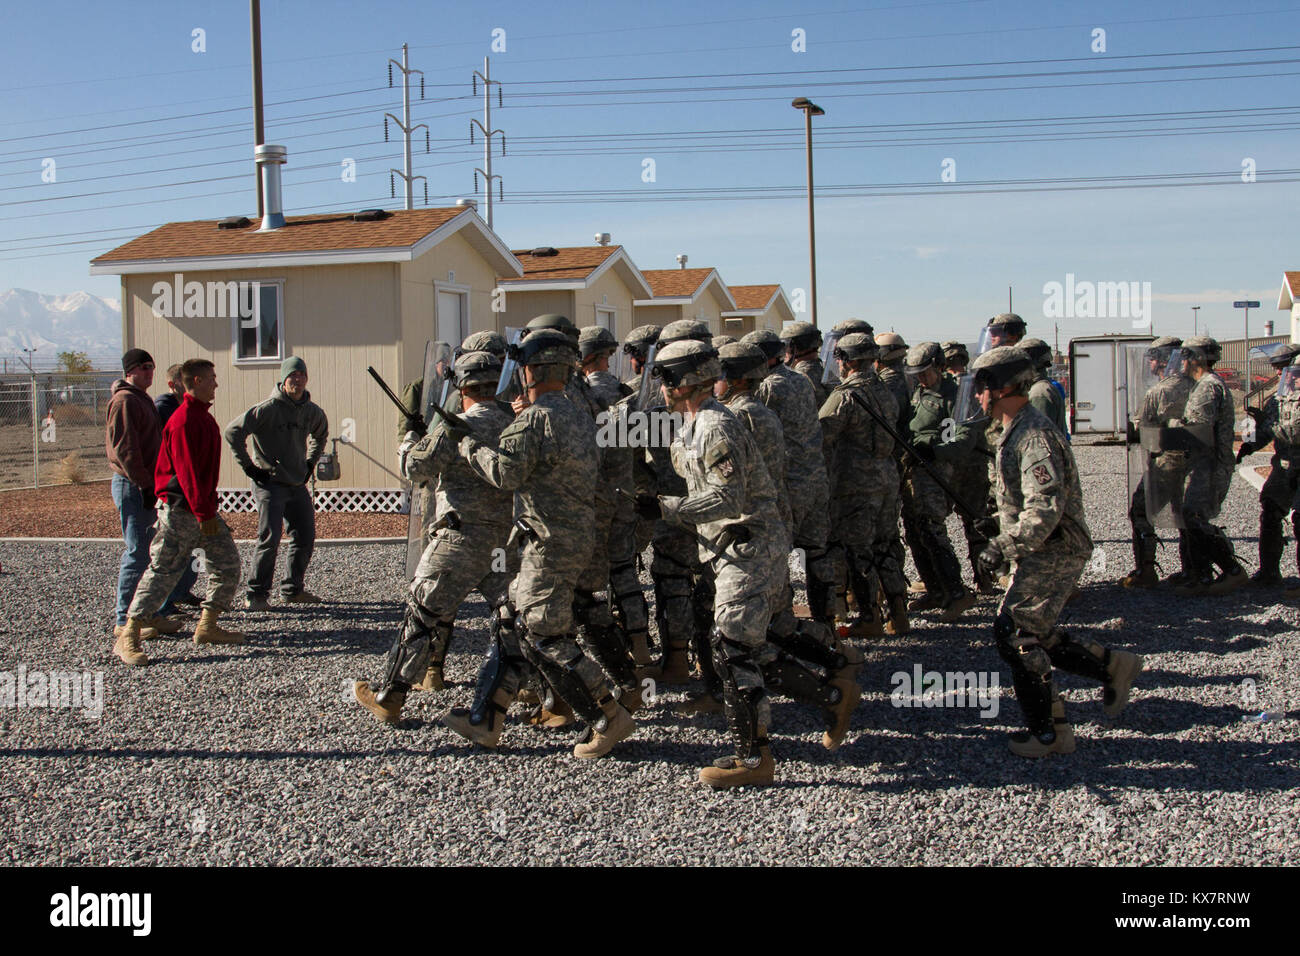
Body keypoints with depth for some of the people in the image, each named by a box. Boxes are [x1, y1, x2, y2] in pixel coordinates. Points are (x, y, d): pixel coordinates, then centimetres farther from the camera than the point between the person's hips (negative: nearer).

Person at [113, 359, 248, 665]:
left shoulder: (203, 417, 14)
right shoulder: (184, 420, -17)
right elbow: (187, 471, -21)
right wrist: (204, 513, -21)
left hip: (202, 507, 10)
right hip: (181, 510, -10)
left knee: (227, 562, 9)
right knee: (163, 571, -7)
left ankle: (208, 627, 18)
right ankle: (128, 639, 0)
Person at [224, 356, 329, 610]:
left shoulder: (312, 411, 7)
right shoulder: (268, 408, -13)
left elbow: (320, 435, 30)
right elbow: (233, 431, -15)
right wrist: (248, 466, -12)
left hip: (298, 485, 7)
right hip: (270, 483, -7)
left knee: (305, 537, 9)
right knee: (270, 538, -13)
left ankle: (292, 589, 23)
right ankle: (257, 594, -3)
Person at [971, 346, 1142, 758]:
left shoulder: (1035, 436, -20)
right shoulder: (1016, 431, 14)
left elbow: (1045, 509, -29)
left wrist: (1004, 546, -26)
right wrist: (1004, 538, 20)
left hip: (1053, 553, -10)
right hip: (1039, 552, 10)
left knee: (1013, 631, -9)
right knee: (1032, 632, 14)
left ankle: (1047, 731, 0)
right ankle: (1111, 666, 23)